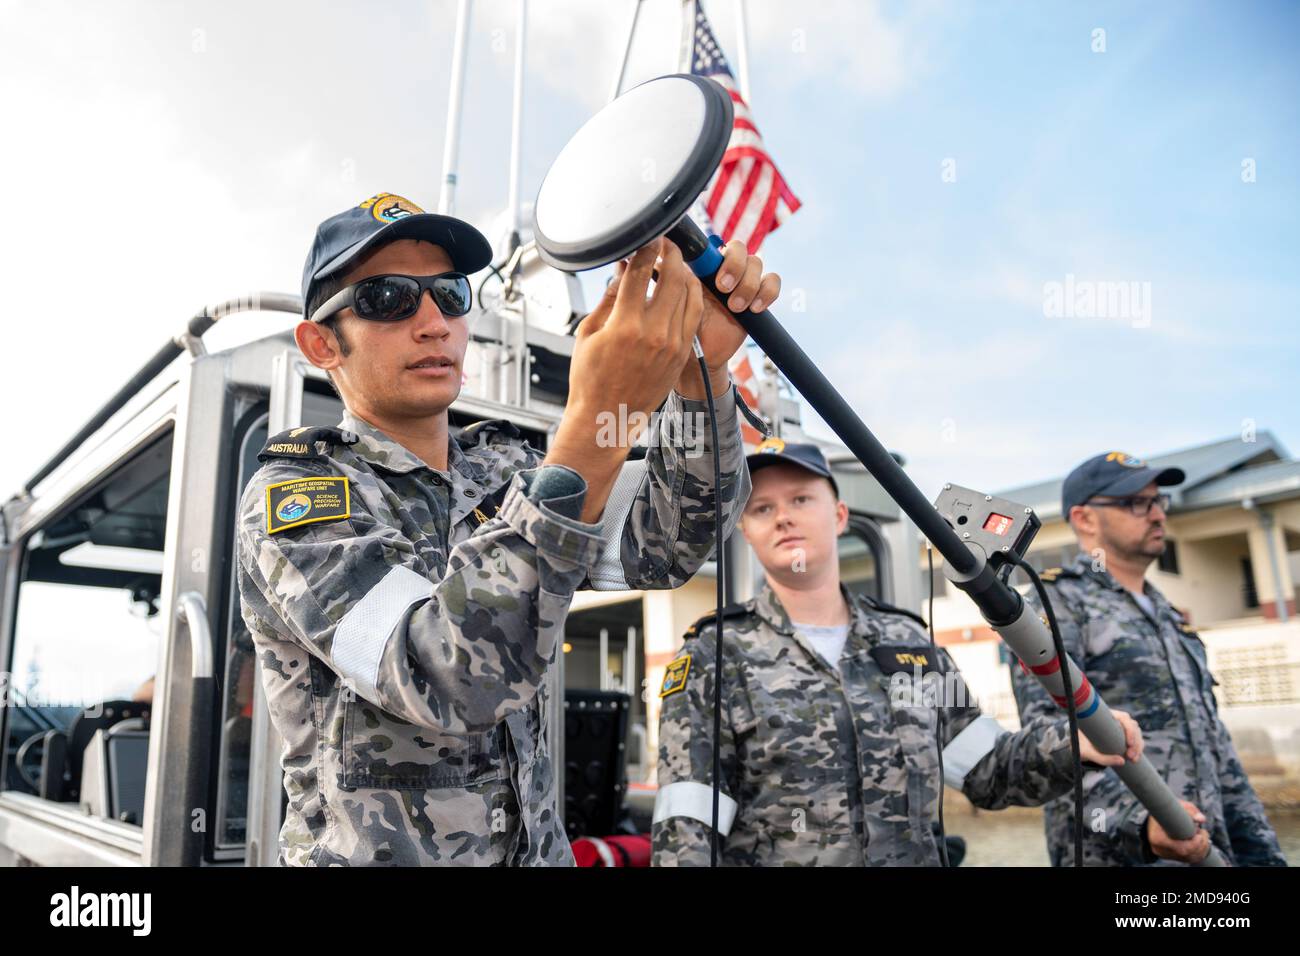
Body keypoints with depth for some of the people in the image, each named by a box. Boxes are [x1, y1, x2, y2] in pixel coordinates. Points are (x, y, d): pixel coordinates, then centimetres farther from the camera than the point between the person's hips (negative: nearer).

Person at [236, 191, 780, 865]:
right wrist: (594, 428, -39)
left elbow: (664, 547, -10)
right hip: (372, 851, -5)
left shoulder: (504, 470, 1)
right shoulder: (289, 498, -17)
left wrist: (702, 367, -25)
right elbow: (445, 678, -33)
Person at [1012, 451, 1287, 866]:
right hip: (1115, 854, -7)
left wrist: (1261, 850, 14)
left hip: (1208, 850, 8)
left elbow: (1213, 741, 20)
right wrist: (1138, 819, -33)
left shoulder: (1167, 615, 18)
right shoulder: (1056, 603, -7)